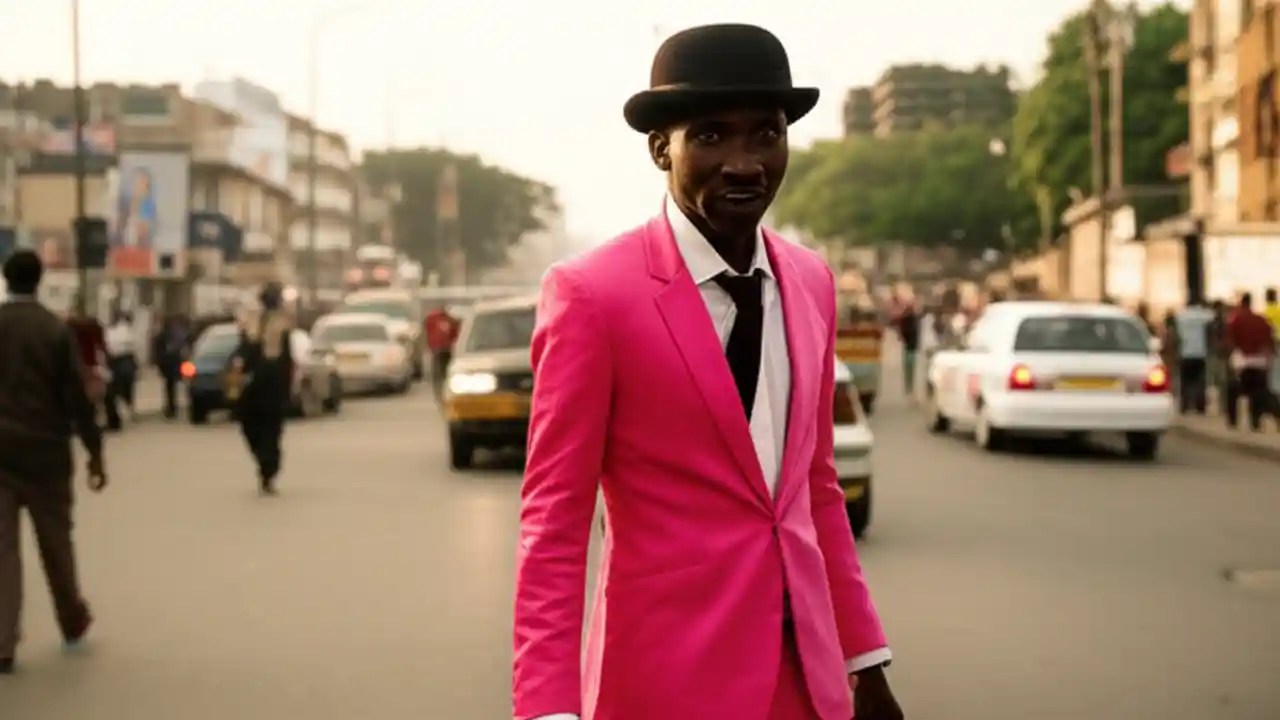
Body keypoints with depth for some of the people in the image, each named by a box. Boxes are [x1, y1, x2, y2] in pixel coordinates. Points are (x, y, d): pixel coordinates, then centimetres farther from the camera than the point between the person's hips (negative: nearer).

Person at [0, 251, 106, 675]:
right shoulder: (56, 330, -7)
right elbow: (77, 397, -8)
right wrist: (94, 452, -1)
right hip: (45, 452, -1)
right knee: (55, 541, 15)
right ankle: (72, 621, 30)